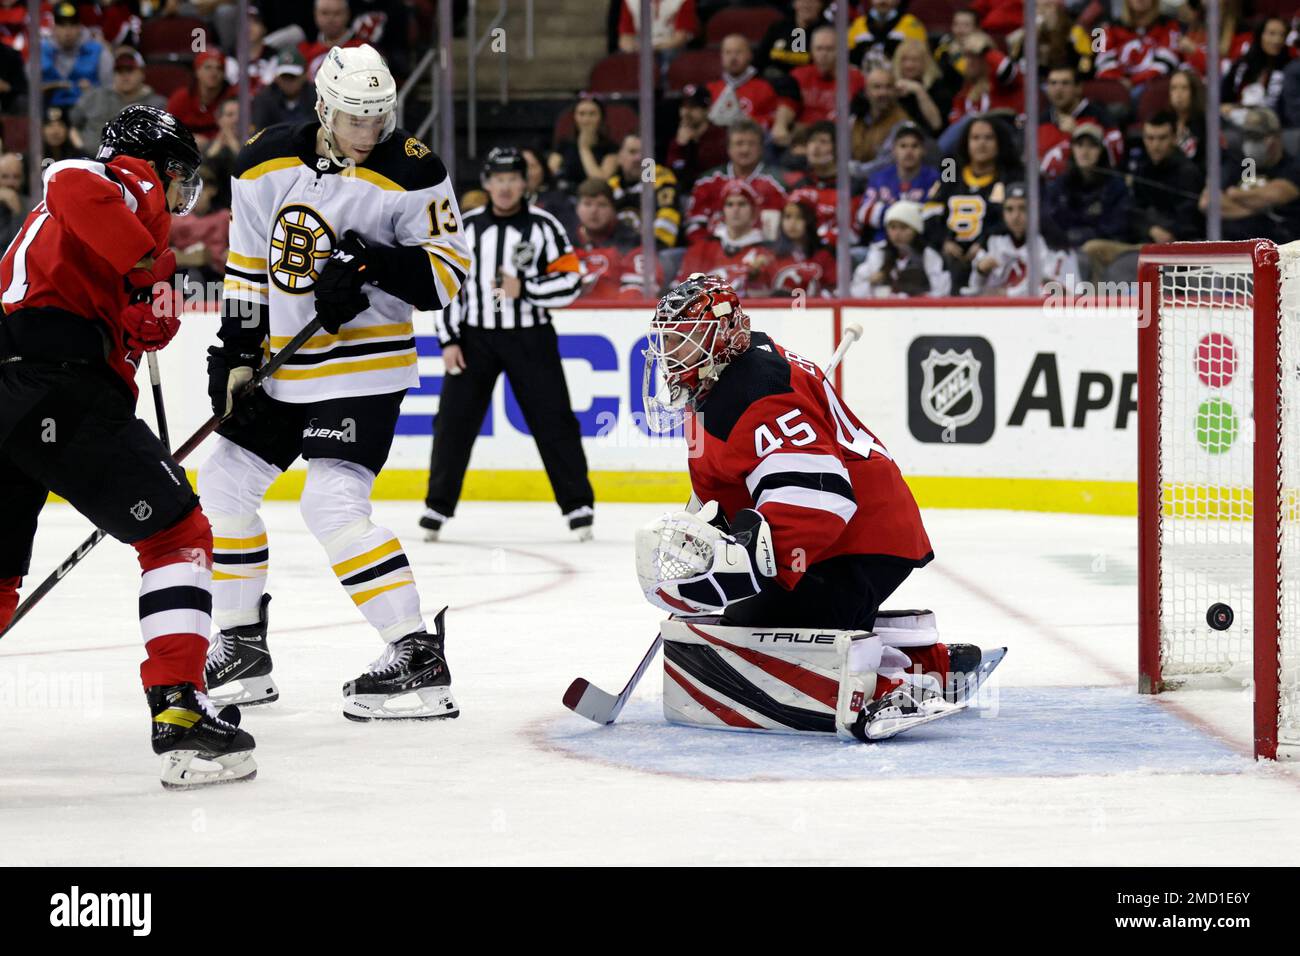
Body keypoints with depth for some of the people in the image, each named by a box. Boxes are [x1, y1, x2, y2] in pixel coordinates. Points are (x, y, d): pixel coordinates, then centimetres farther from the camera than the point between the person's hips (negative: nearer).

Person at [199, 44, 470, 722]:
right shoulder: (266, 163, 0)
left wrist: (373, 262, -27)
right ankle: (241, 650, 25)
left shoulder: (411, 171, -13)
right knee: (224, 486, 12)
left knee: (332, 506, -20)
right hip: (283, 368, 7)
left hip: (364, 367, -7)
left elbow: (447, 272, -12)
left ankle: (418, 657, -17)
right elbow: (246, 267, 9)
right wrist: (236, 356, 3)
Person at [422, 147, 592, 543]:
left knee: (553, 420, -2)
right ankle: (438, 507, 7)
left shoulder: (543, 226, -2)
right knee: (454, 421, -2)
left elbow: (569, 281, -5)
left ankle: (578, 506, 7)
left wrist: (523, 289, -18)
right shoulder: (466, 227, 3)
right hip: (475, 336, 2)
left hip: (530, 339, -2)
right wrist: (449, 340, -1)